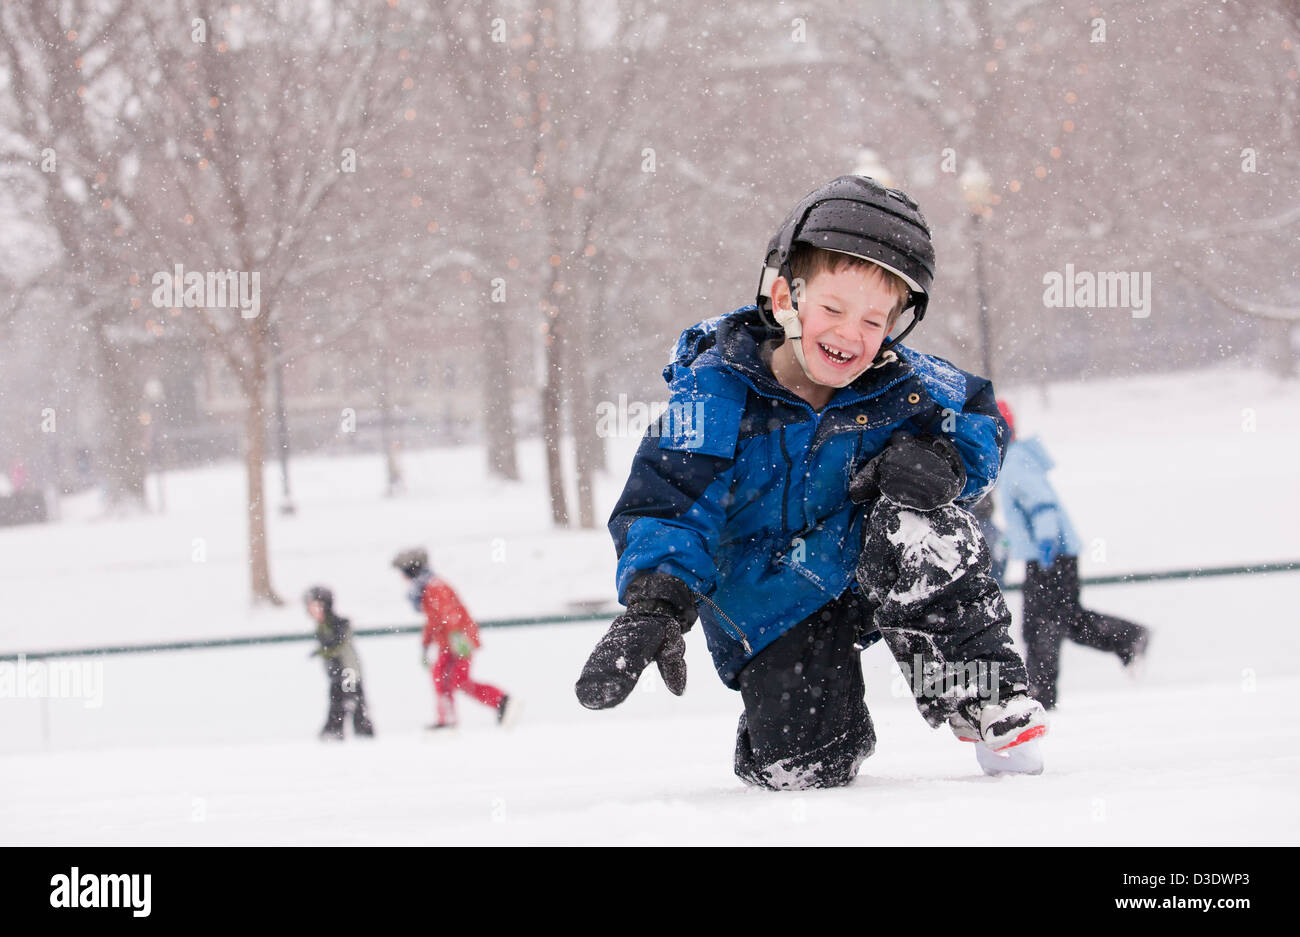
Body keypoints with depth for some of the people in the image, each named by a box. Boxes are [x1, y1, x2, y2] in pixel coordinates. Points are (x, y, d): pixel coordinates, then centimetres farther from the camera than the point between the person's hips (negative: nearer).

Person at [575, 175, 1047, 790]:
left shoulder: (902, 386, -10)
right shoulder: (716, 387, -19)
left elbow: (981, 418, 8)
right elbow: (667, 502, -24)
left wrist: (941, 458, -17)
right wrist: (653, 606, -41)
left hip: (872, 574, 2)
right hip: (773, 604, -2)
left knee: (915, 518, -31)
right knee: (807, 766, -21)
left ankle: (985, 697, -14)